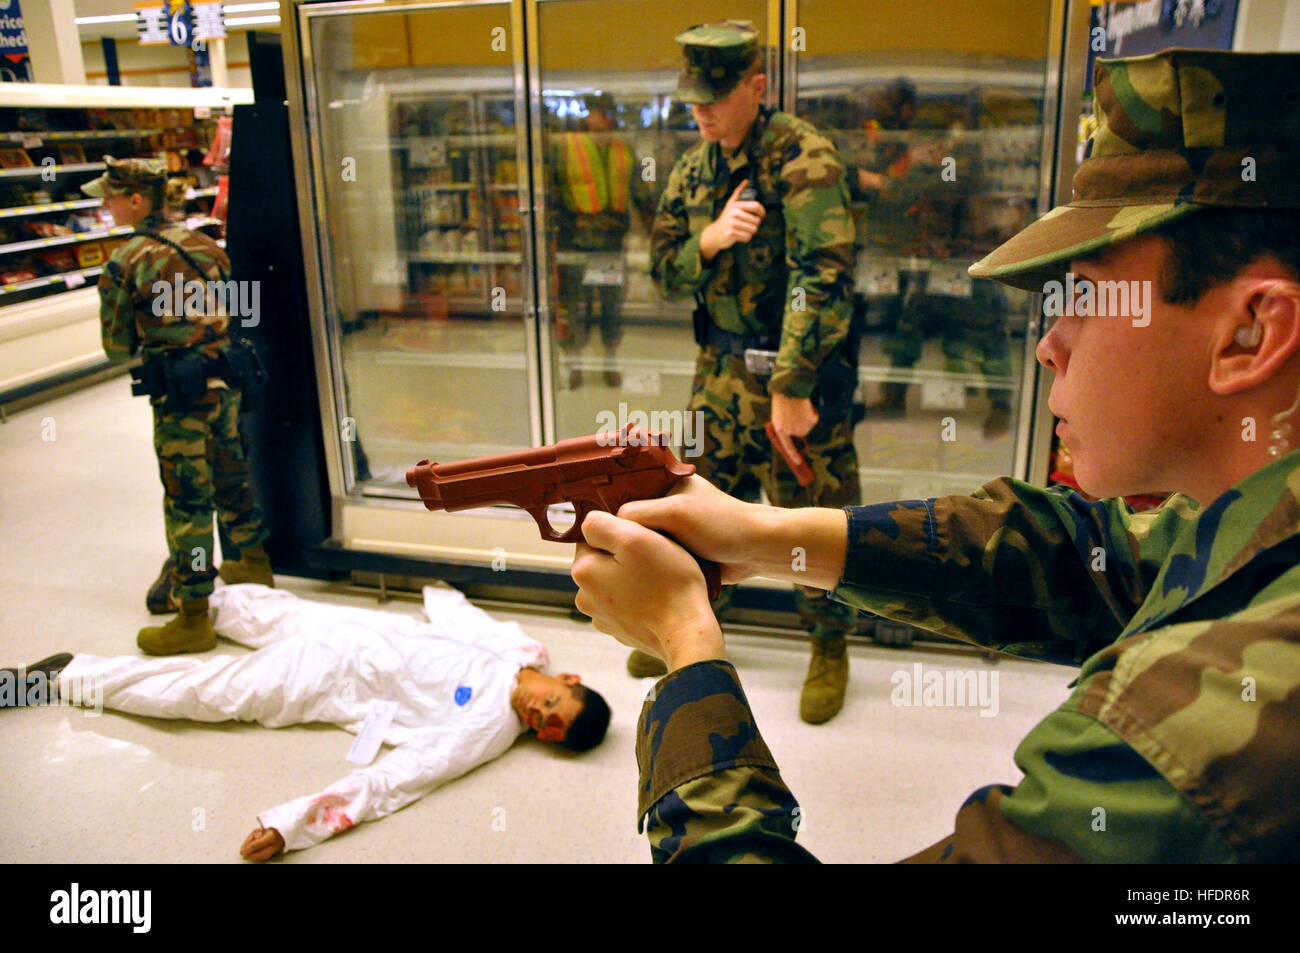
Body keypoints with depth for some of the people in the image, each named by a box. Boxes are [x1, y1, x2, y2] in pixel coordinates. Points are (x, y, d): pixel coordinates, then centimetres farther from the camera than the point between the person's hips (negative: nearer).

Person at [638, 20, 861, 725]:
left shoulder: (803, 157, -15)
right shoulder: (693, 168, 8)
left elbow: (823, 276, -23)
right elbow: (663, 272, 7)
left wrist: (791, 387, -24)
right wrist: (709, 239, -15)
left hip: (798, 368, -6)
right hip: (721, 365, 7)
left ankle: (830, 647, 26)